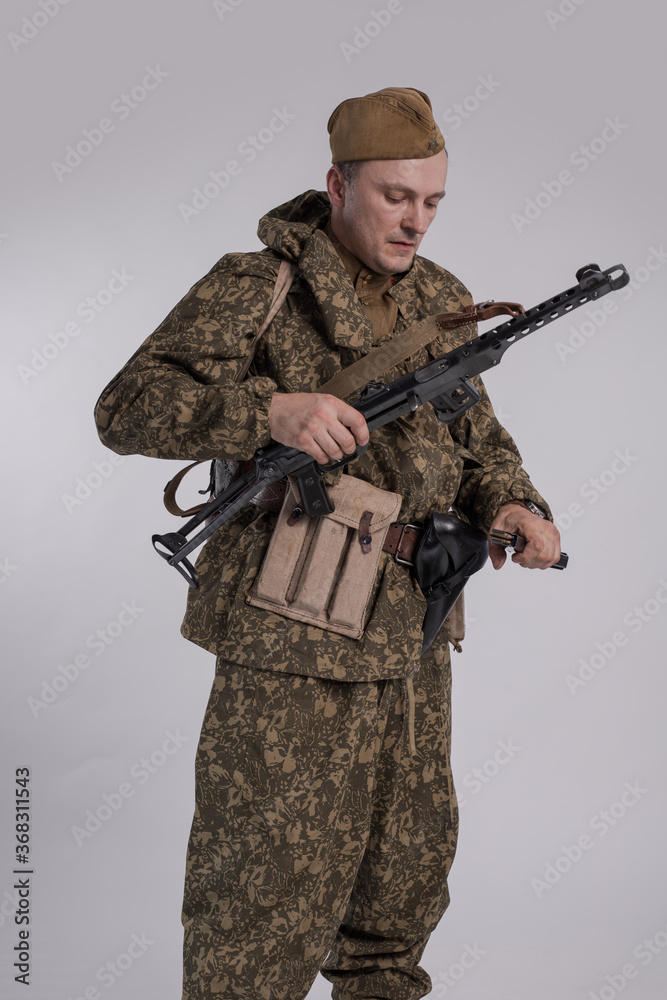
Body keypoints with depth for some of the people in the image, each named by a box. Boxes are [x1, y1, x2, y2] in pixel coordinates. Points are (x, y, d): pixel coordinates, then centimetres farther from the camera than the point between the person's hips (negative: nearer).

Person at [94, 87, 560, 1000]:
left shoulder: (442, 301, 8)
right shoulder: (254, 286, -10)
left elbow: (478, 440, 15)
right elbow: (128, 408, -17)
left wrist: (513, 505, -8)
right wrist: (270, 411, -33)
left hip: (411, 633, 7)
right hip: (292, 642, -6)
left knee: (408, 865, 21)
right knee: (268, 887, 1)